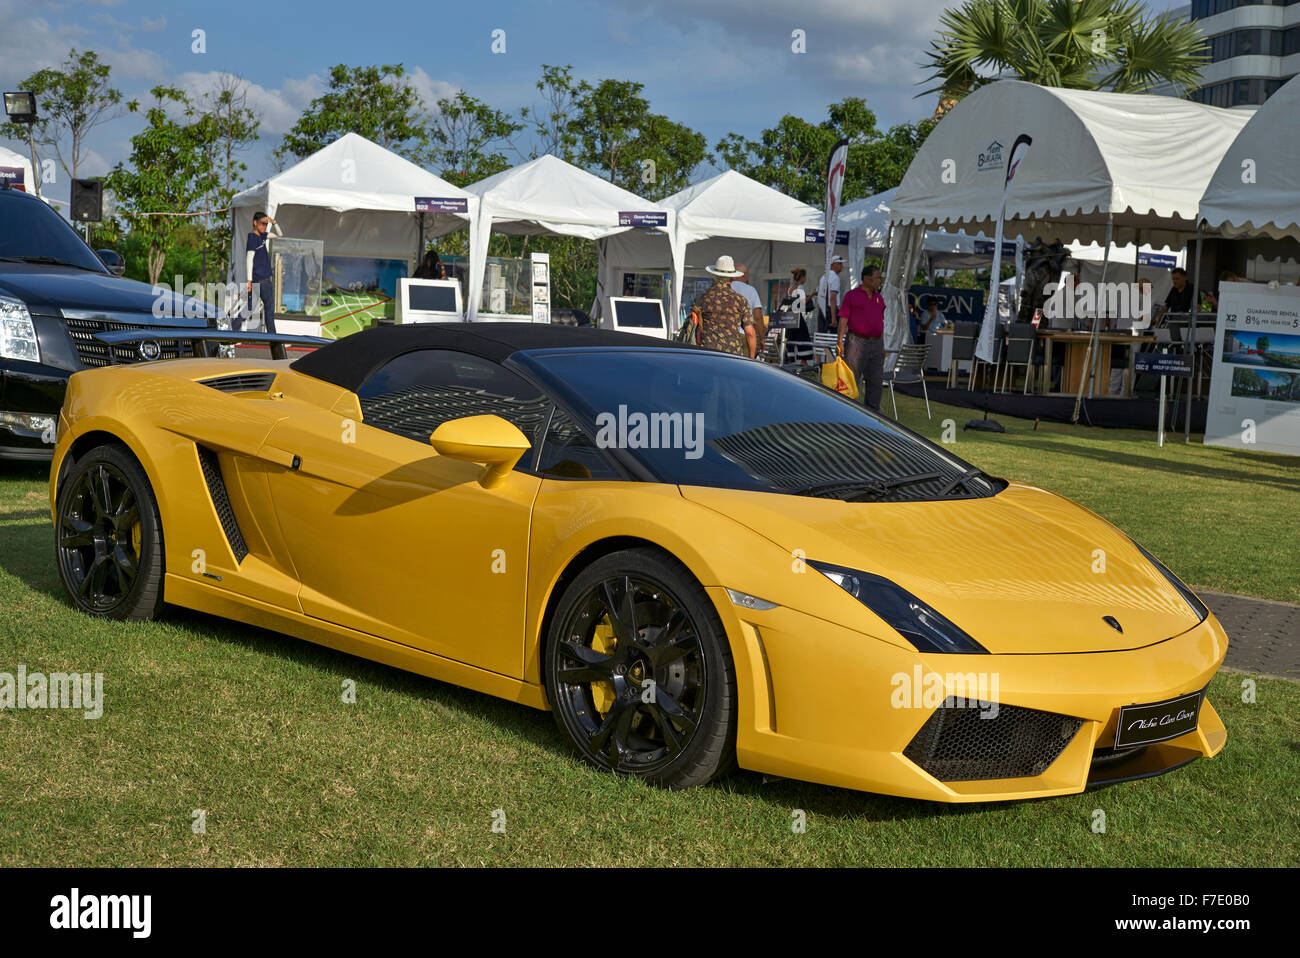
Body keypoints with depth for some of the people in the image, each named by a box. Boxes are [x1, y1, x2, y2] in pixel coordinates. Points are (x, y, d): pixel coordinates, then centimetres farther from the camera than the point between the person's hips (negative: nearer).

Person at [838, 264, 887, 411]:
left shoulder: (879, 298, 15)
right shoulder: (852, 295, -1)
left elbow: (881, 323, 18)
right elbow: (843, 319, -5)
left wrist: (883, 346, 14)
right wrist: (840, 342, -14)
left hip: (875, 344, 5)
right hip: (856, 342, -5)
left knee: (876, 381, 4)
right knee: (852, 380, -3)